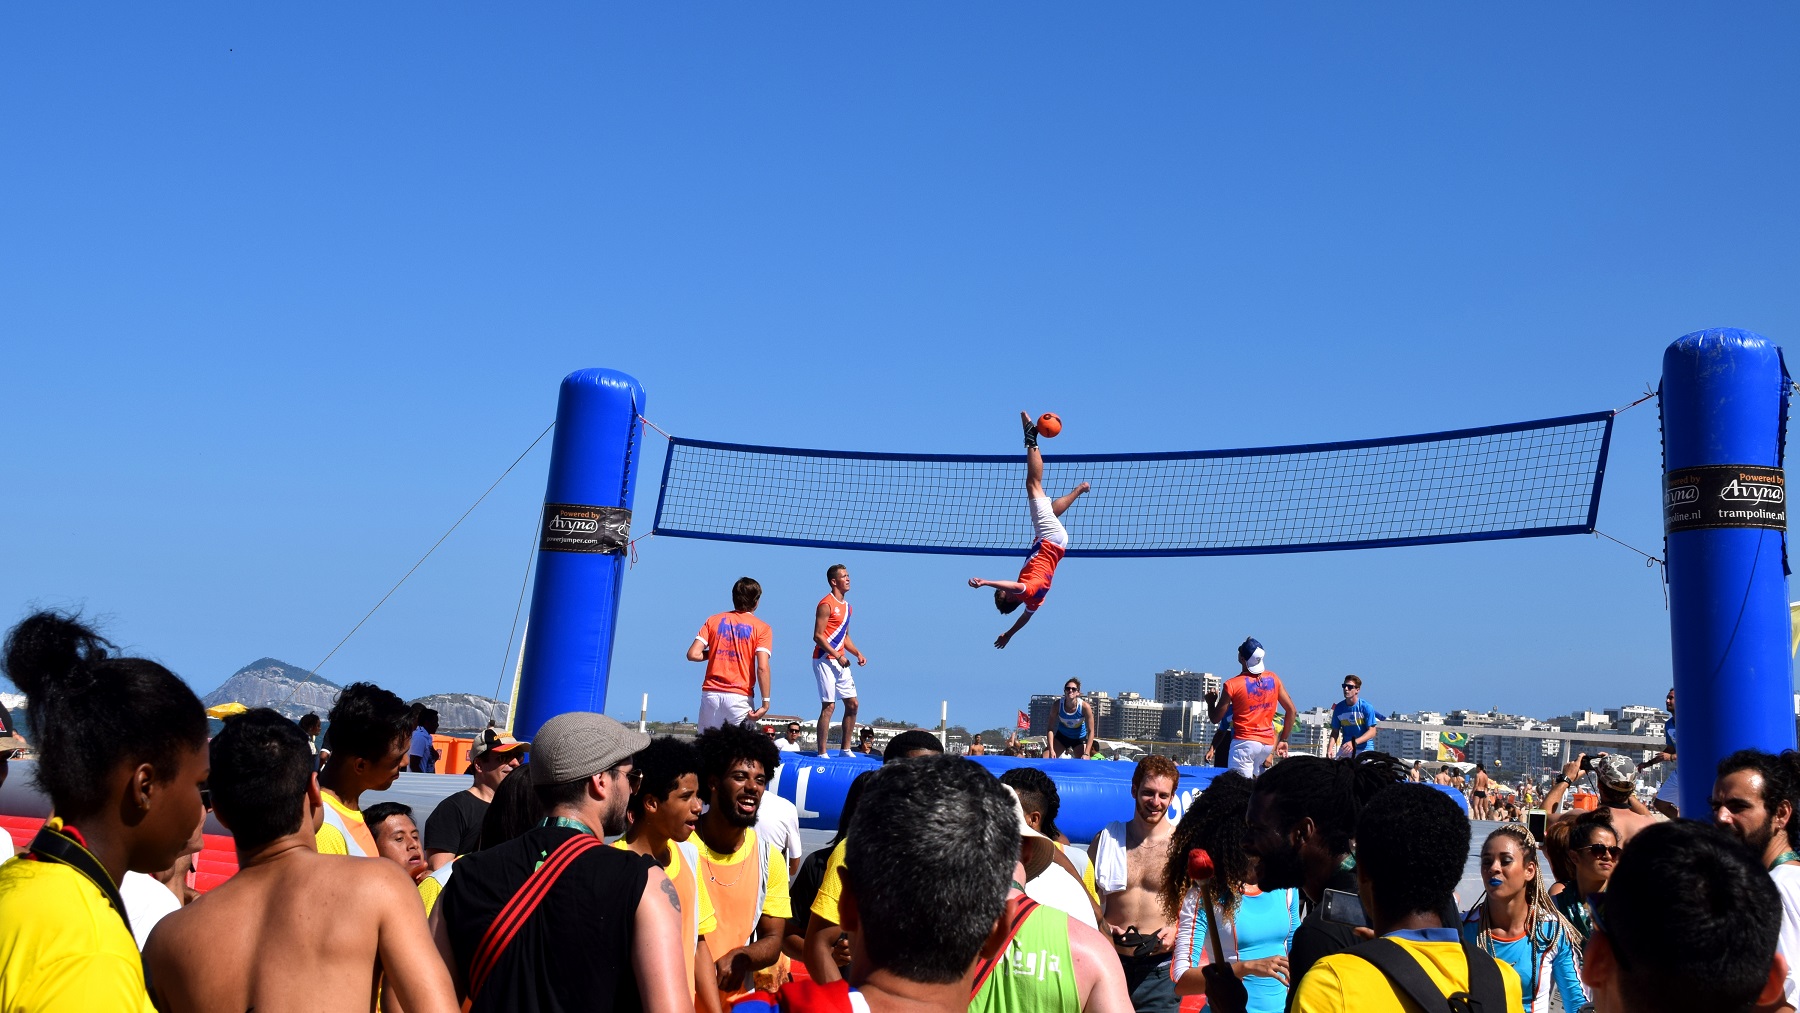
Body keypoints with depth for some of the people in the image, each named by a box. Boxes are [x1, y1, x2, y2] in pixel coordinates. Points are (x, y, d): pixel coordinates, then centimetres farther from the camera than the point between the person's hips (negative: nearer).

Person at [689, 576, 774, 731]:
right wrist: (765, 703, -9)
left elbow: (693, 654, 2)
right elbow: (762, 668, -9)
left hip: (711, 694, 3)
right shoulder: (761, 628, 2)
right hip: (740, 697, -3)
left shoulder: (713, 620, 10)